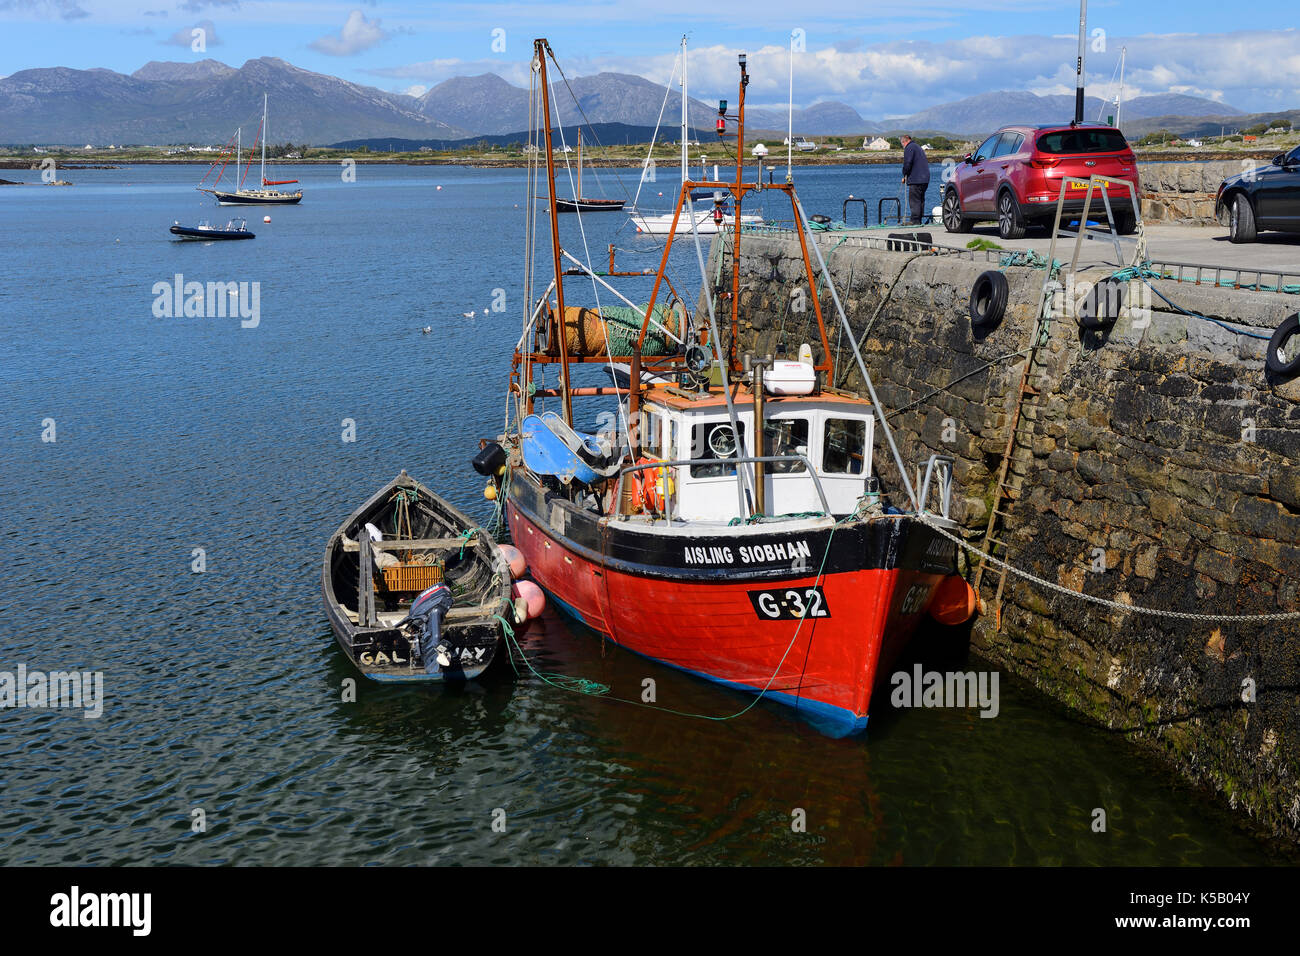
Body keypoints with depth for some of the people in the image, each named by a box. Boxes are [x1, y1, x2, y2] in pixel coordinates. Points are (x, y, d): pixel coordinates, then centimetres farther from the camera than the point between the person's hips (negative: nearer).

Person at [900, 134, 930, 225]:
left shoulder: (909, 148, -5)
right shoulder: (919, 148, 25)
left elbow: (907, 163, -15)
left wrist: (905, 176, -1)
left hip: (915, 180, -10)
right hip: (925, 179, 10)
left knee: (914, 200, -9)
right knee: (920, 200, 12)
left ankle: (915, 220, -13)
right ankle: (919, 220, 14)